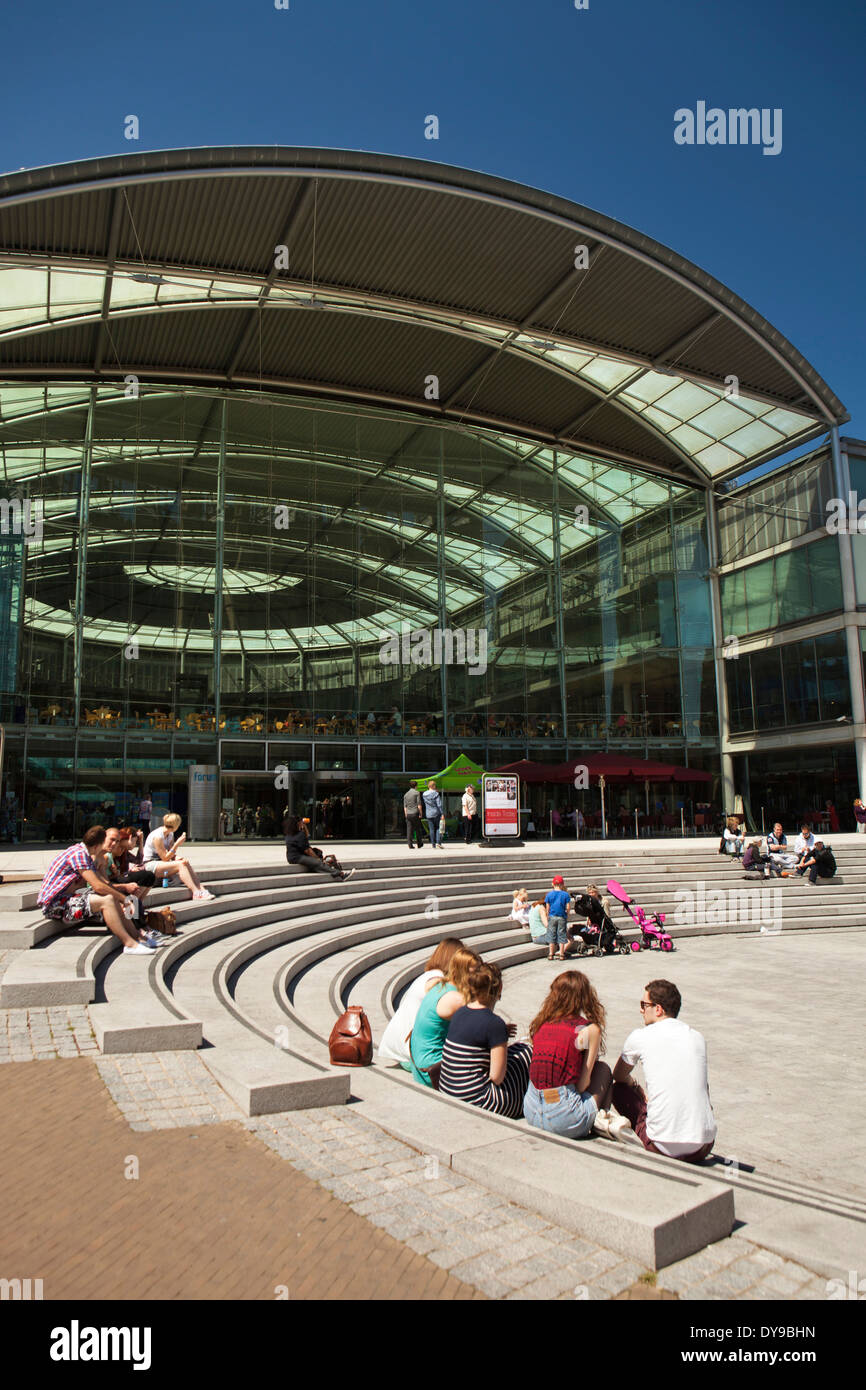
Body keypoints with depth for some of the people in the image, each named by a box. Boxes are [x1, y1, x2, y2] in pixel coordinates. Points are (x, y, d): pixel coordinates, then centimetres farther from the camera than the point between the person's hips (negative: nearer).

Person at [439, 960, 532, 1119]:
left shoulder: (460, 1012, 4)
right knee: (527, 1051, 10)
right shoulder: (494, 1023, -19)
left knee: (519, 1048, 19)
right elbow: (497, 1077, -15)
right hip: (476, 1105, -8)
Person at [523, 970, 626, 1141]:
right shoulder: (591, 1029, -5)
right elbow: (583, 1084, -4)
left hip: (531, 1114, 5)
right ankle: (601, 1121, 4)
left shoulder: (541, 1023, 8)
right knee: (603, 1068, 19)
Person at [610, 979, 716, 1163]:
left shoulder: (639, 1037, -1)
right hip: (703, 1148, 4)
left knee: (619, 1089, 17)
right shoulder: (697, 1037, 10)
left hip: (663, 1146, -4)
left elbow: (618, 1076, 18)